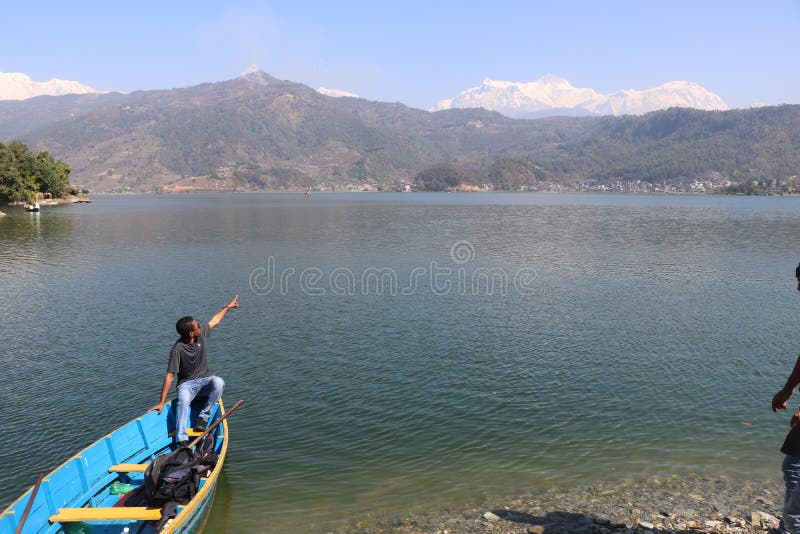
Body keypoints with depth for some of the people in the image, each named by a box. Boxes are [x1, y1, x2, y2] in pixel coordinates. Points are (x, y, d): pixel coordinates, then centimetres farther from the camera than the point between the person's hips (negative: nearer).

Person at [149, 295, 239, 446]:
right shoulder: (177, 350, -20)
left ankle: (202, 419, -23)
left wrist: (227, 306, 27)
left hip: (205, 381, 4)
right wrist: (162, 402, -22)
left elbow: (214, 321, 17)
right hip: (187, 384, -4)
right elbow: (170, 376, -21)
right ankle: (182, 441, -44)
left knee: (218, 382, -30)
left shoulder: (201, 334, -4)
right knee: (183, 401, -37)